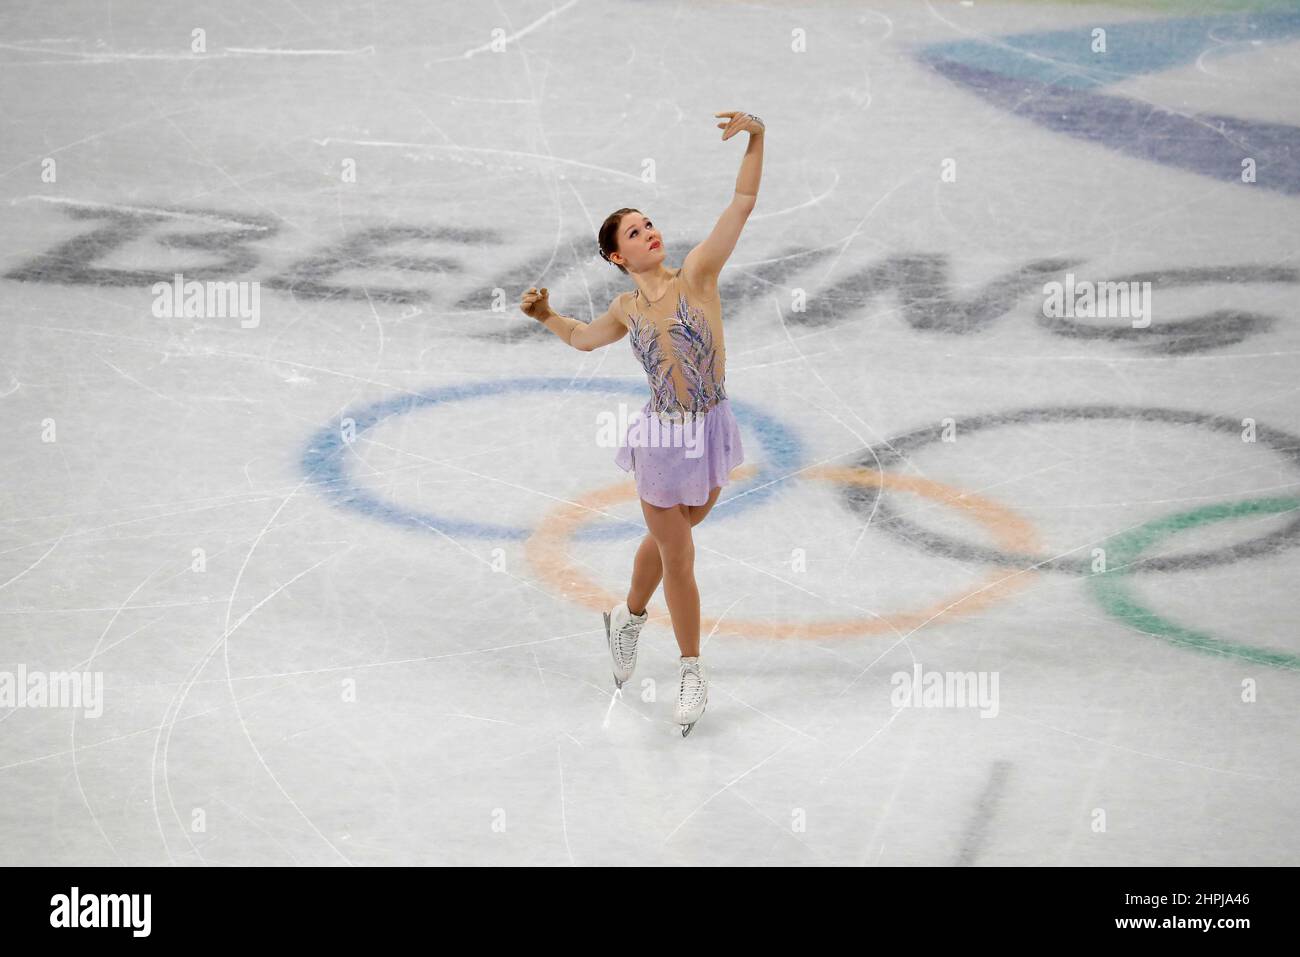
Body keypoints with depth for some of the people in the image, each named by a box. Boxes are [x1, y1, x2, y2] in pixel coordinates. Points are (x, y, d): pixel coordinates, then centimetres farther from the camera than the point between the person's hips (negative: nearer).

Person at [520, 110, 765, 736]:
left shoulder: (696, 275, -8)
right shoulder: (626, 309, 0)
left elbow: (742, 204, -16)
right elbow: (585, 338, 23)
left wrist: (756, 138, -28)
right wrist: (546, 316, 5)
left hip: (711, 431, 0)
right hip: (663, 441, 0)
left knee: (670, 537, 20)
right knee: (677, 557, 5)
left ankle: (628, 617, 48)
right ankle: (691, 675, 20)